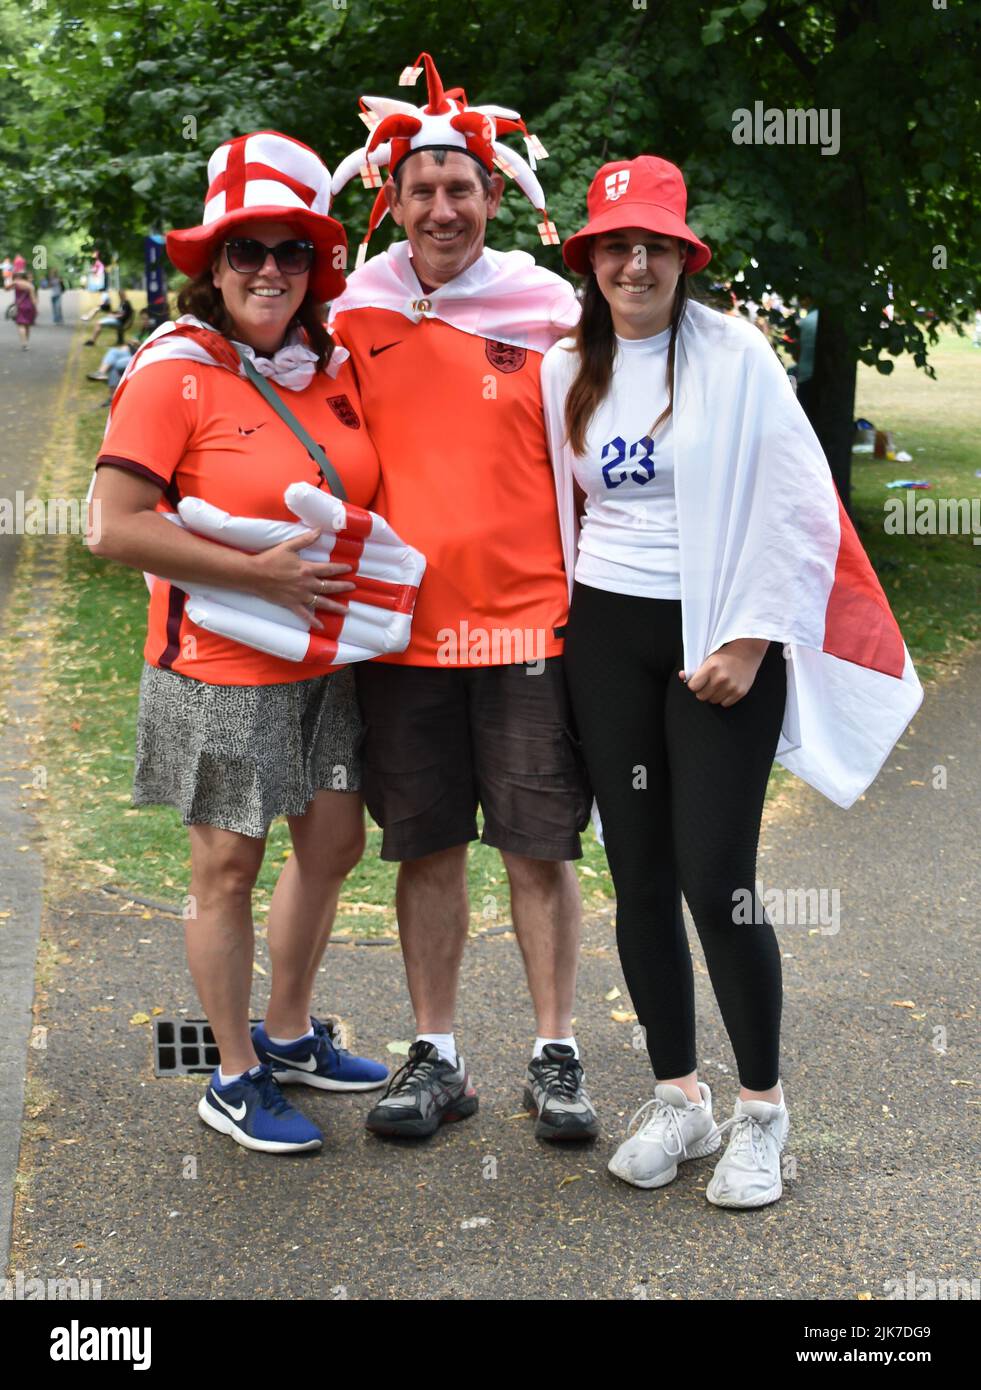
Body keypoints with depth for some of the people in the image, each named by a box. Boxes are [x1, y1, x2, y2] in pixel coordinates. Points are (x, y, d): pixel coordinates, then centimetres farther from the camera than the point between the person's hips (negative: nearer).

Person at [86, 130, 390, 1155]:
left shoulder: (335, 369, 7)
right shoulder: (174, 375, -12)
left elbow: (367, 494, 24)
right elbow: (115, 529, -20)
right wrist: (258, 575, -19)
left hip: (328, 660, 7)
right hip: (221, 667, -6)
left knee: (332, 843, 14)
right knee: (229, 863, 4)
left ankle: (289, 1034, 35)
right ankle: (235, 1078, 20)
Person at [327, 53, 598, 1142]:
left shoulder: (548, 309, 1)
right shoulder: (355, 311, 6)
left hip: (528, 618, -2)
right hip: (401, 623, 2)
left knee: (540, 845, 3)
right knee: (426, 847, 9)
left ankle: (555, 1058, 17)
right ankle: (436, 1058, 22)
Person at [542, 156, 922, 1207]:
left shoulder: (735, 354, -5)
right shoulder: (565, 370, 8)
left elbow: (799, 507, -8)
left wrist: (751, 639, -12)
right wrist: (566, 626, 10)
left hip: (724, 641, -4)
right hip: (607, 637, 5)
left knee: (716, 881, -8)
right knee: (640, 876, 7)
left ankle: (761, 1108, 11)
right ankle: (677, 1098, 21)